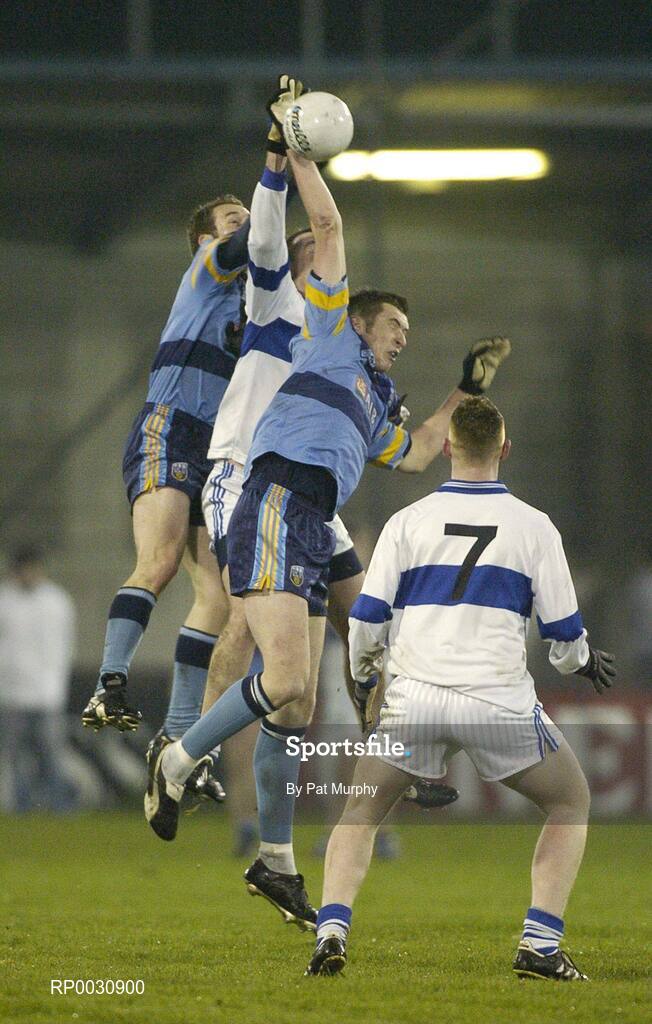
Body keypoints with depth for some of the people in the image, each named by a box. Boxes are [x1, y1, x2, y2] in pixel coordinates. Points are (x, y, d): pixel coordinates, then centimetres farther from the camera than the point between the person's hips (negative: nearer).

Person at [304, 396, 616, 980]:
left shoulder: (408, 522, 7)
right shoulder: (534, 527, 5)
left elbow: (367, 619, 4)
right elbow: (565, 635, 7)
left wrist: (362, 668, 27)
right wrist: (581, 663, 31)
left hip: (414, 699, 1)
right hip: (500, 702, -1)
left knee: (361, 812, 21)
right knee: (570, 804, 20)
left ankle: (332, 930, -2)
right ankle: (540, 945, 5)